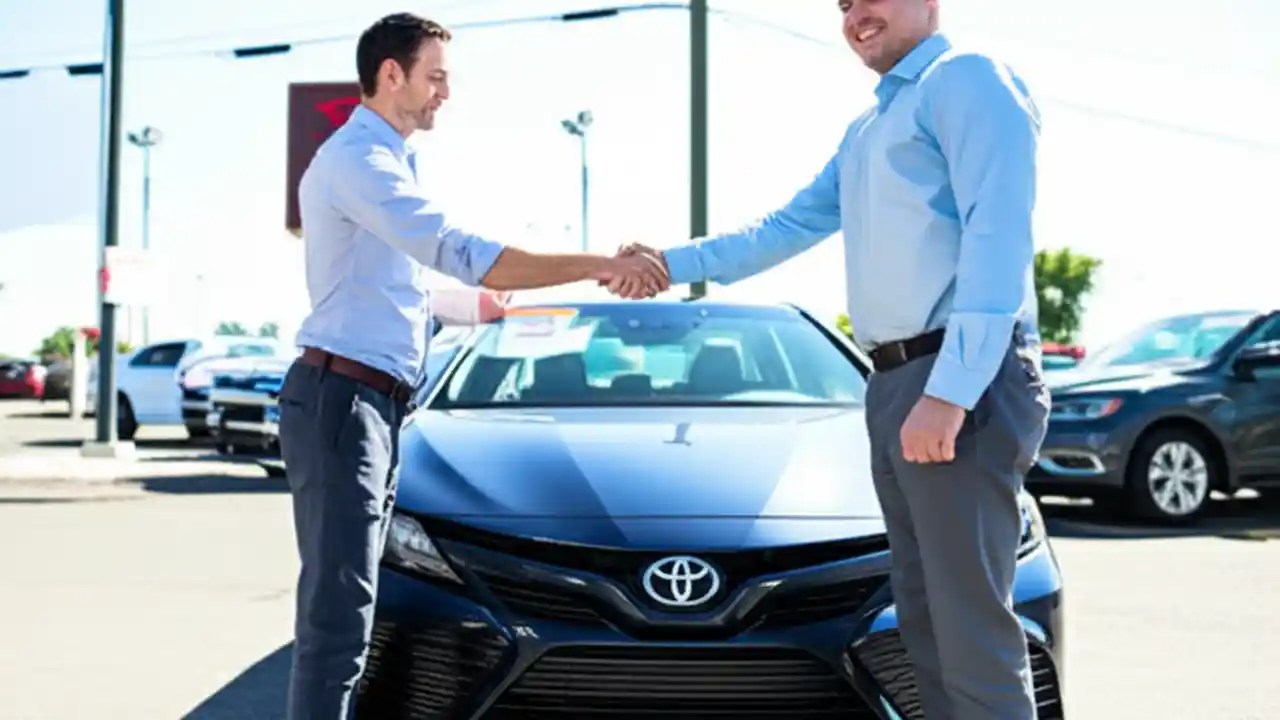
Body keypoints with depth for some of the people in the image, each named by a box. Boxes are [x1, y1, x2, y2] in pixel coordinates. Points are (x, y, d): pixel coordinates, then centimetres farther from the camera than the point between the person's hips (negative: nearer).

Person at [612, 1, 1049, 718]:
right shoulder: (866, 132, 25)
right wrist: (671, 264, 22)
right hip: (896, 387, 10)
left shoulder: (968, 81, -5)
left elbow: (998, 236, -17)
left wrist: (950, 391, -24)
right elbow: (784, 229, 30)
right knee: (927, 620, 11)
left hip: (964, 385, -10)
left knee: (975, 632, -10)